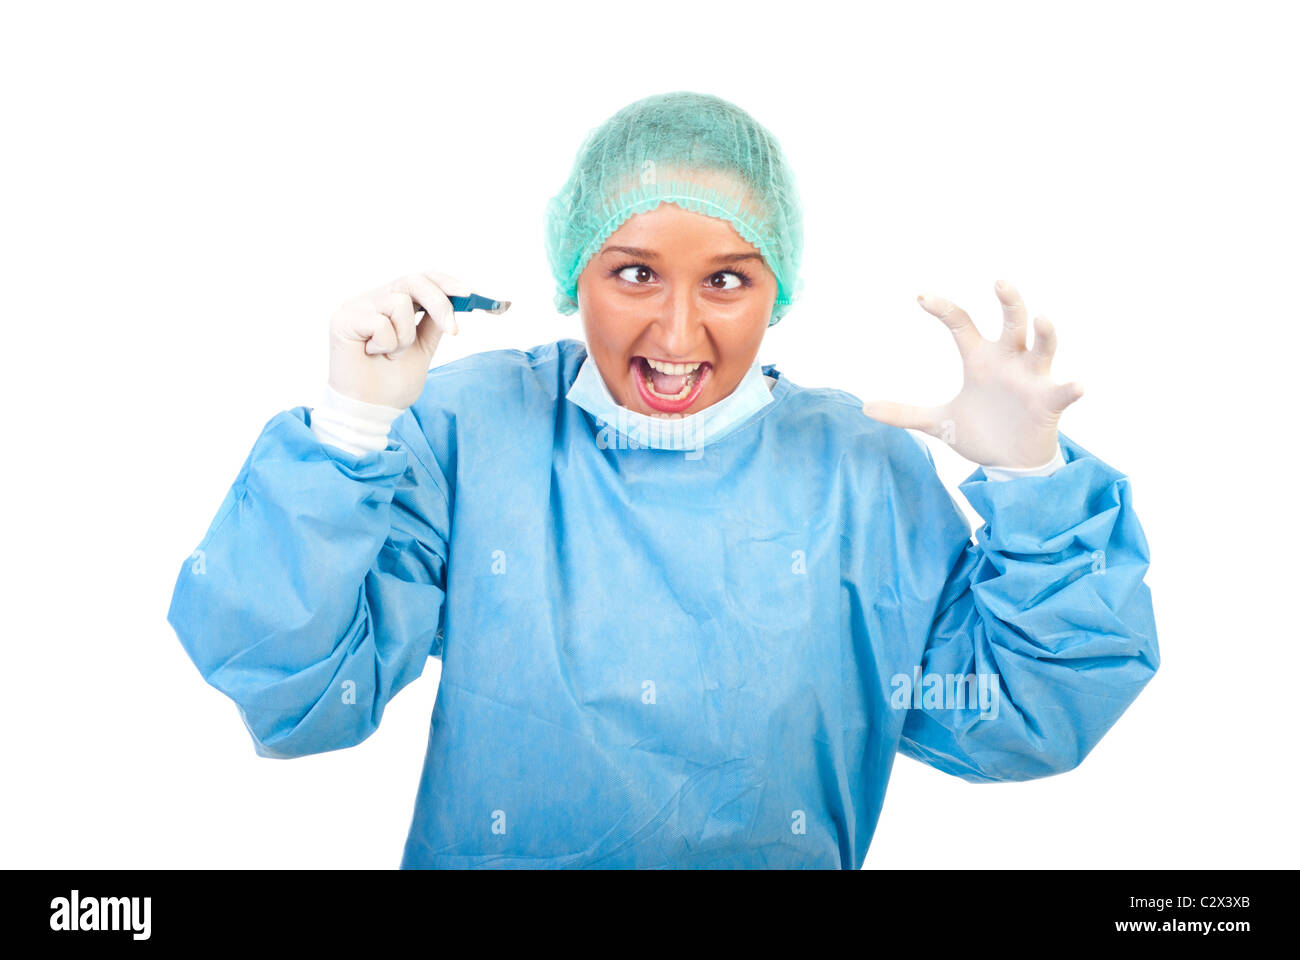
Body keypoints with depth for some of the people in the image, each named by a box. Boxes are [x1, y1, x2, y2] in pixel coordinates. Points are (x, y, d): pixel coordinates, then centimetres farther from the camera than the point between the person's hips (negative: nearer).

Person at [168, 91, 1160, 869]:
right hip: (493, 853, 0)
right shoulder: (468, 425, -4)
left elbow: (1021, 725, 0)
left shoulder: (864, 465, 0)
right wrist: (346, 430, -17)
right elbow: (289, 694, -8)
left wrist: (1030, 484, -11)